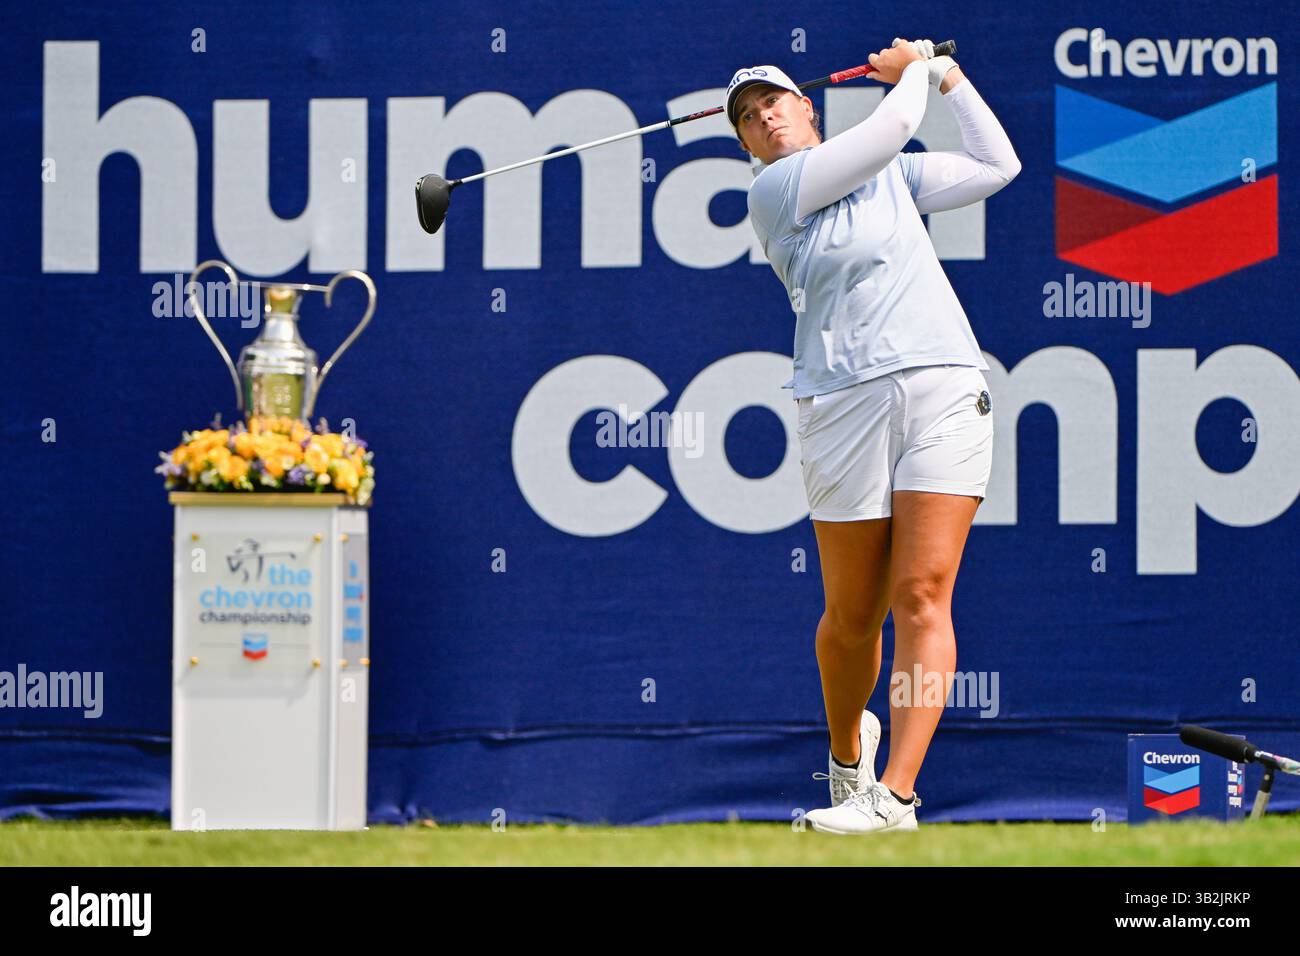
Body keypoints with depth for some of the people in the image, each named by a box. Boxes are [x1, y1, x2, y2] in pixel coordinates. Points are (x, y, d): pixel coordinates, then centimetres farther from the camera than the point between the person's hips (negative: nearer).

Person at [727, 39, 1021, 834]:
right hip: (846, 403, -2)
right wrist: (912, 71, 13)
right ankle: (847, 748, 31)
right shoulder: (773, 191, 2)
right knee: (853, 613, 1)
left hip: (945, 387, 2)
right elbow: (888, 132, -5)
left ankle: (897, 793, -18)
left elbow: (996, 166, 23)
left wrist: (948, 72, 21)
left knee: (922, 594, -12)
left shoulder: (892, 174, 20)